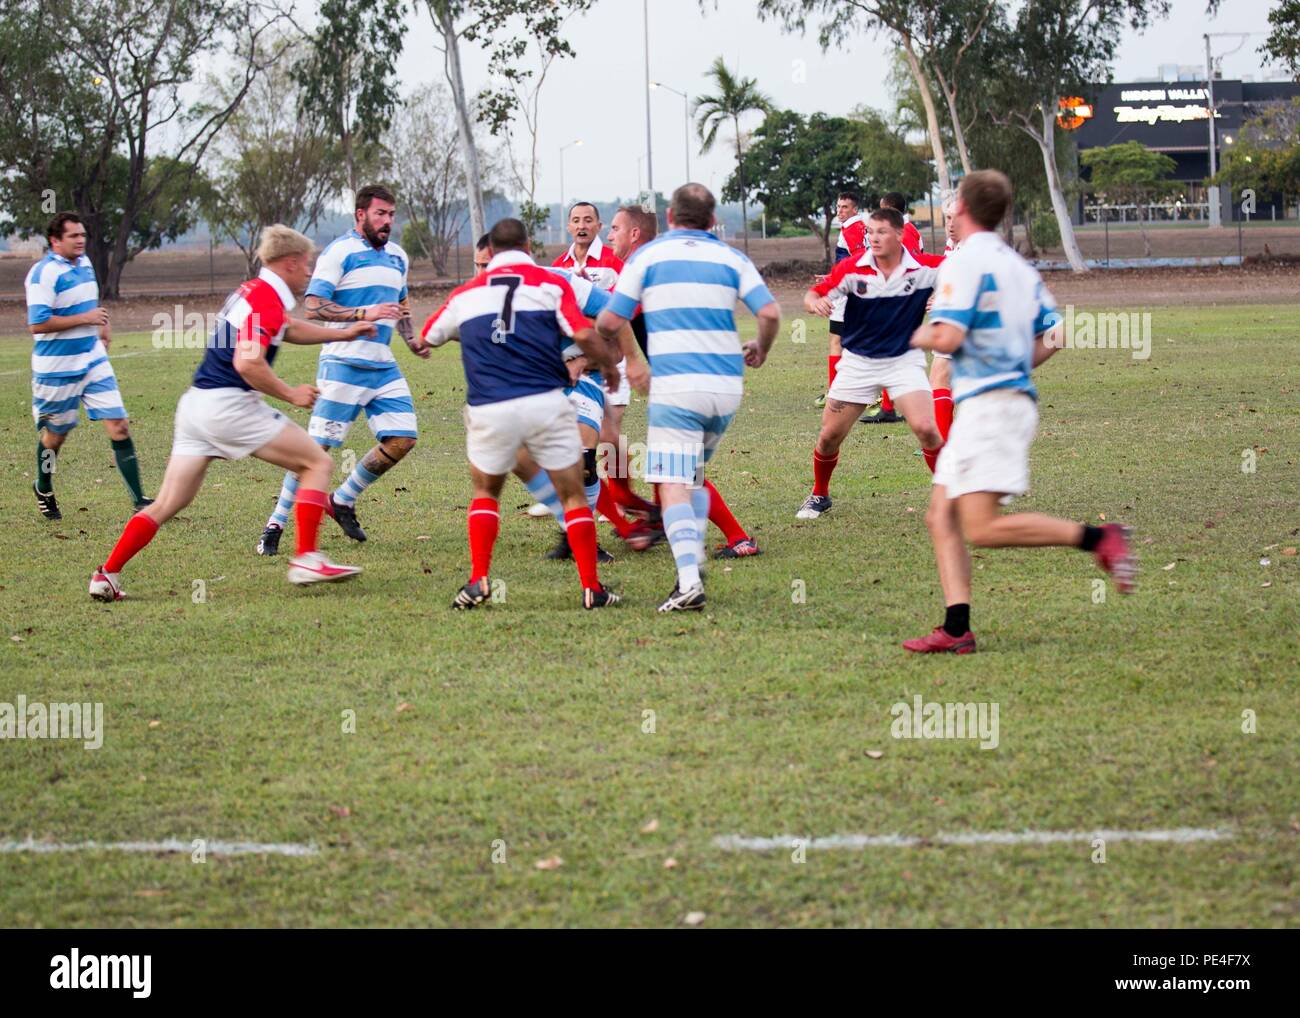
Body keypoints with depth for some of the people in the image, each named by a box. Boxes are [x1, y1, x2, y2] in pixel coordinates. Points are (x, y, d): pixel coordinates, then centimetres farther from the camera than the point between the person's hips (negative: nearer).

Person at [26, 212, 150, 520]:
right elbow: (37, 324, -25)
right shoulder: (43, 273, -18)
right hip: (57, 369, -6)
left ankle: (138, 500, -3)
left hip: (93, 361, 6)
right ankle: (43, 491, 36)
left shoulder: (84, 263, 9)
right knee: (55, 434, 9)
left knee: (118, 425, -4)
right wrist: (85, 318, -22)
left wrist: (102, 325, 19)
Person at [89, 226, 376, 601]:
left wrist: (343, 333, 38)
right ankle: (306, 559, -6)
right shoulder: (267, 299, -11)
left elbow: (290, 330, 37)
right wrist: (290, 394, -11)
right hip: (229, 405, -9)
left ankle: (106, 575, 3)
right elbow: (247, 362, -22)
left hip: (196, 403, 9)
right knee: (317, 462, 1)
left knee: (166, 506, 9)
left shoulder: (252, 291, 20)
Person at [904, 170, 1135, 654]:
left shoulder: (964, 261, -9)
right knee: (941, 517, 7)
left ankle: (1097, 537, -19)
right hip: (1015, 396, 10)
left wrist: (920, 337, 3)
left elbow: (948, 337, -18)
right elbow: (1053, 336, 19)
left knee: (982, 529, -17)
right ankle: (956, 628, -2)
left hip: (989, 402, -10)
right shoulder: (1018, 266, 18)